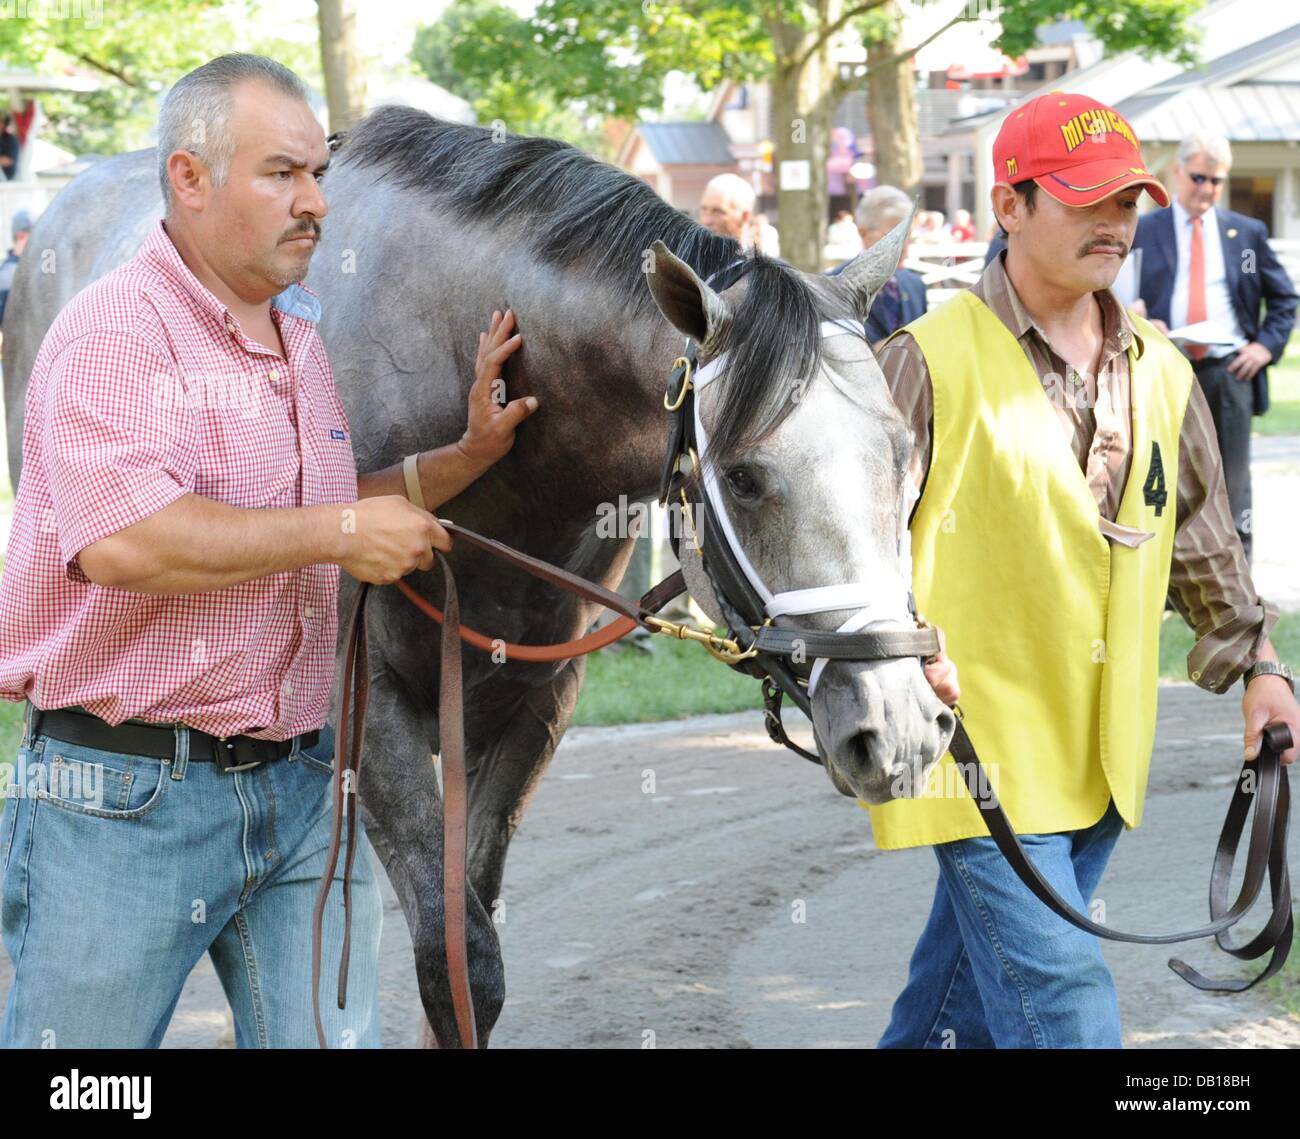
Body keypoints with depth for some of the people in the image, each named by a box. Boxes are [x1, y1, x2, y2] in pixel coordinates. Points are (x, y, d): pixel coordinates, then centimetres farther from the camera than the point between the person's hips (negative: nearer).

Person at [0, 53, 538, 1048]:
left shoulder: (301, 340, 15)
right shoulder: (116, 331, -13)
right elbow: (123, 541, -28)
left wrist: (466, 456, 12)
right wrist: (338, 533, -21)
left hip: (297, 785, 7)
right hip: (124, 790, -7)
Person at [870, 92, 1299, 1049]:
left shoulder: (1160, 374, 12)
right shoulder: (935, 360, -9)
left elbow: (1205, 542, 23)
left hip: (1101, 755, 6)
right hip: (977, 743, -6)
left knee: (972, 989, 16)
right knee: (1062, 996, -12)